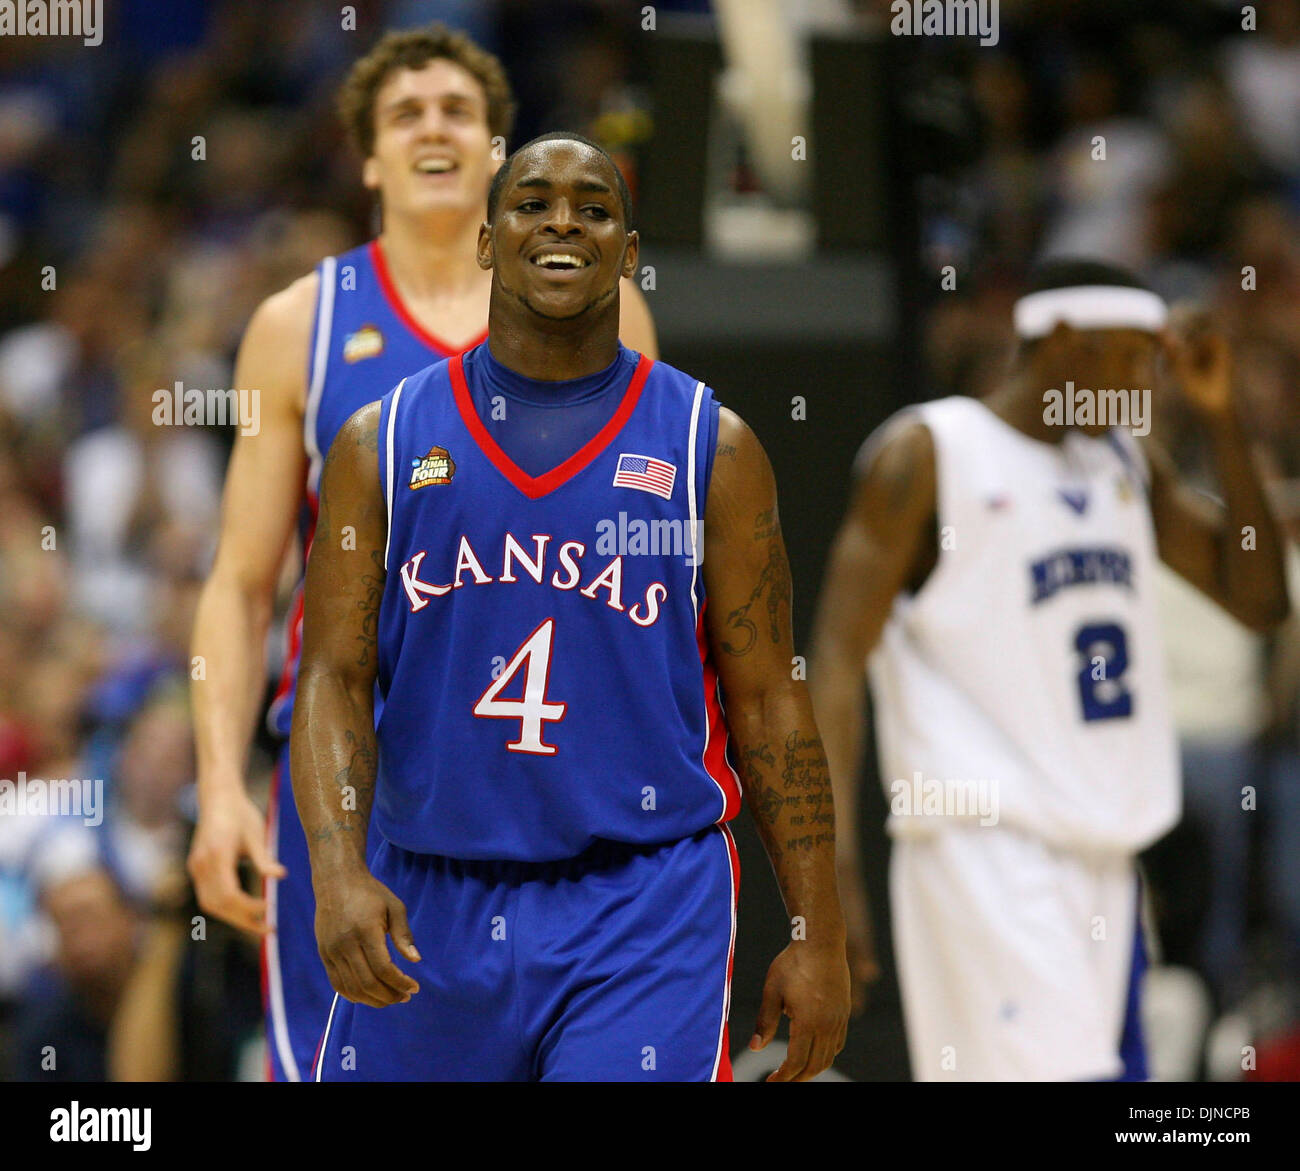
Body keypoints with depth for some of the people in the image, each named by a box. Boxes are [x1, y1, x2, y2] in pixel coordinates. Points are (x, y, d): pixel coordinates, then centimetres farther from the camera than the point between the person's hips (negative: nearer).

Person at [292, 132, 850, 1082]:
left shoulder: (710, 448, 3)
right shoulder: (385, 444, 5)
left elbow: (768, 699, 4)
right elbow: (335, 677, -1)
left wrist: (818, 935, -1)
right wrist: (338, 871, -18)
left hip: (642, 911, -2)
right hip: (430, 907, 2)